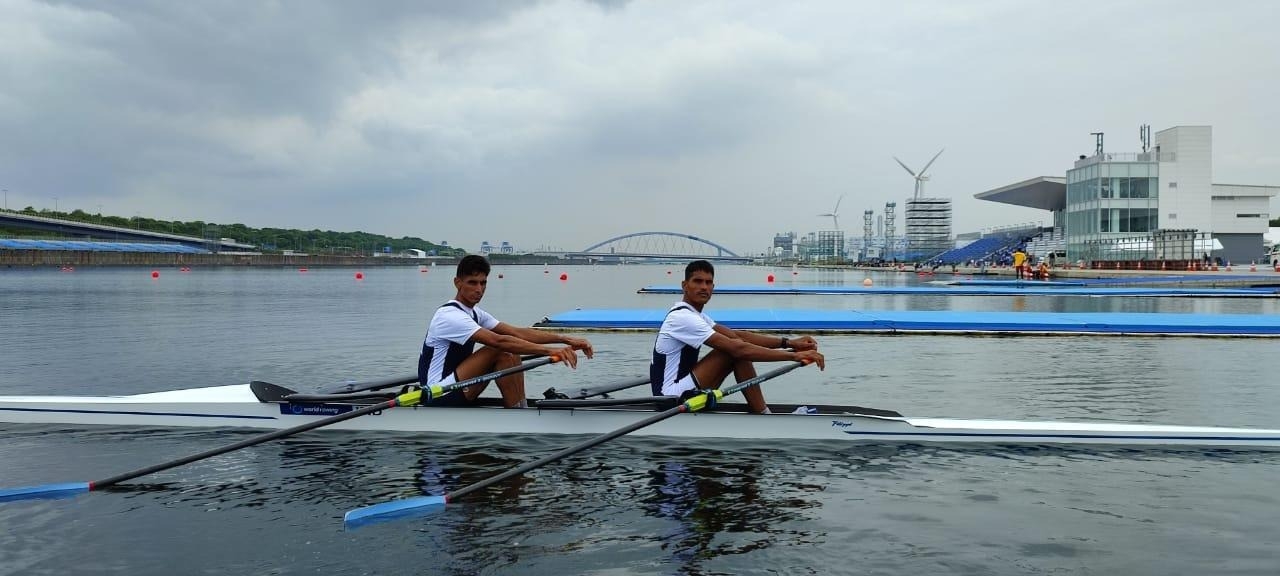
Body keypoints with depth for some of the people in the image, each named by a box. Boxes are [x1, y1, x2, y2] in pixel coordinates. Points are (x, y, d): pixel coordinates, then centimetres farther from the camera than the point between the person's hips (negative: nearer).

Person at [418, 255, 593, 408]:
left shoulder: (474, 314, 10)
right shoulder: (450, 315, -19)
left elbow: (517, 332, 0)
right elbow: (498, 341, -31)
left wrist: (566, 339, -11)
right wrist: (550, 351, -37)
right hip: (440, 396, -9)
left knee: (511, 353, -3)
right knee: (501, 352, -21)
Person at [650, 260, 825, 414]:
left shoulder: (695, 315, 13)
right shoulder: (683, 318, -19)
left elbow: (739, 335, 4)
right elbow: (737, 348, -26)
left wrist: (788, 342, -6)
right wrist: (794, 356, -26)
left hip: (675, 394, 10)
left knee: (734, 342, 2)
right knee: (734, 349, -17)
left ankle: (763, 415, -2)